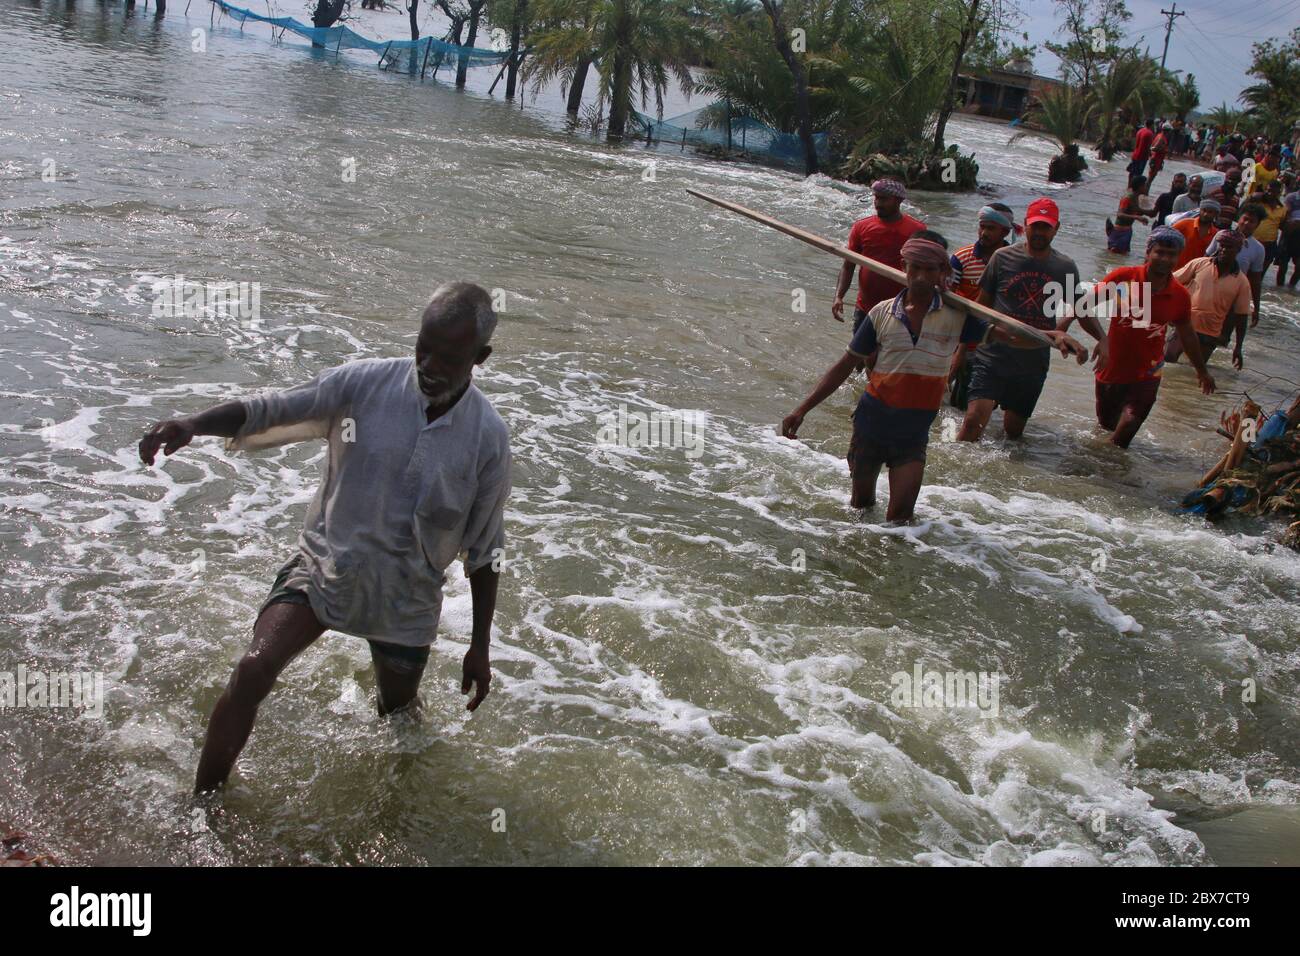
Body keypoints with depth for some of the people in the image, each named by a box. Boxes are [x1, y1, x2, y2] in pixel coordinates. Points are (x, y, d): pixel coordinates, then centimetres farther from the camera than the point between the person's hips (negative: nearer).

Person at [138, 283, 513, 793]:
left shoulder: (488, 438, -13)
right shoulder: (365, 383, -14)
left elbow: (484, 552, -4)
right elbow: (270, 409, -16)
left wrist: (479, 647, -1)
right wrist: (194, 422, -37)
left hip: (404, 598, 1)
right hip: (325, 565, 0)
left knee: (398, 713, 20)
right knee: (252, 672, -19)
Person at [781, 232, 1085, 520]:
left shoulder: (955, 316, -5)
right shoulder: (882, 313, -5)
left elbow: (1008, 334, -11)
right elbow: (844, 367, 0)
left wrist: (1055, 335, -31)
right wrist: (802, 410, -5)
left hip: (913, 435, 0)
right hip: (869, 425, 1)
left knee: (899, 519, -5)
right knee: (861, 505, 16)